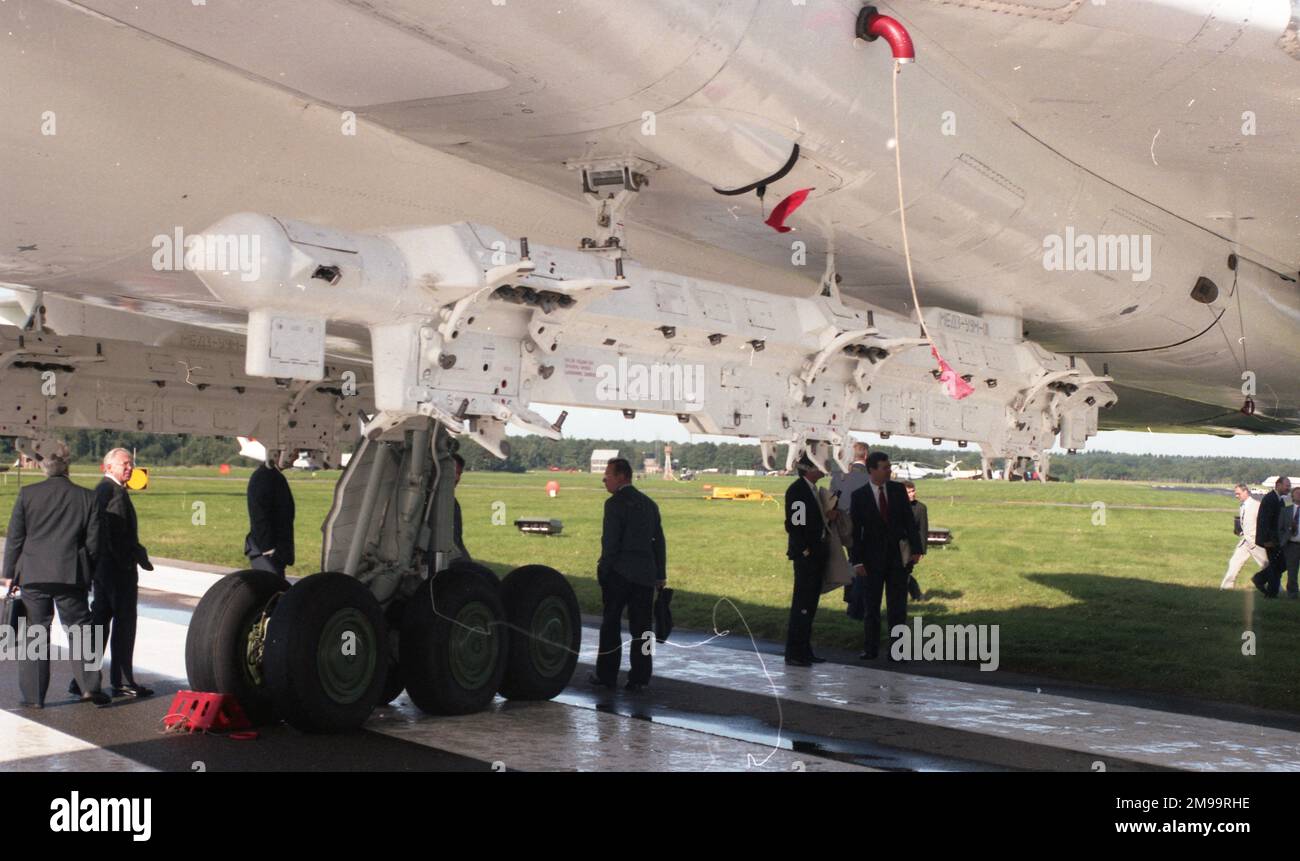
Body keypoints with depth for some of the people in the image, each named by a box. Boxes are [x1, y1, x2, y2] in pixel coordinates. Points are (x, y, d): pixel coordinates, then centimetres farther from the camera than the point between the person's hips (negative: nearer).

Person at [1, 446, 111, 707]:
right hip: (71, 575, 0)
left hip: (33, 575, 0)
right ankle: (89, 685, 3)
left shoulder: (27, 493, -1)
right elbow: (93, 542, 2)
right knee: (80, 629, 10)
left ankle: (33, 695, 9)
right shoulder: (87, 498, 0)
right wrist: (89, 575, 14)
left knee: (34, 634, 7)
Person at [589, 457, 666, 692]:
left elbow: (610, 541, -14)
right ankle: (639, 679, 7)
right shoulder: (649, 503, 12)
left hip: (619, 573, -5)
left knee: (611, 624, 6)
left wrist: (603, 570, -4)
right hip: (645, 574, 5)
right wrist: (660, 575, 17)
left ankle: (607, 675, 11)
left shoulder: (615, 503, -9)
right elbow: (659, 541, 13)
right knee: (641, 627, 6)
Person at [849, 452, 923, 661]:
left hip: (898, 555, 2)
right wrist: (857, 560, -10)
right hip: (873, 557, -2)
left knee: (898, 605, 3)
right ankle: (871, 648, 15)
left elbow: (909, 520, 4)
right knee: (871, 605, 6)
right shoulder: (859, 496, -5)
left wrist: (915, 547, -4)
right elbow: (855, 530, -5)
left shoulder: (898, 490, 3)